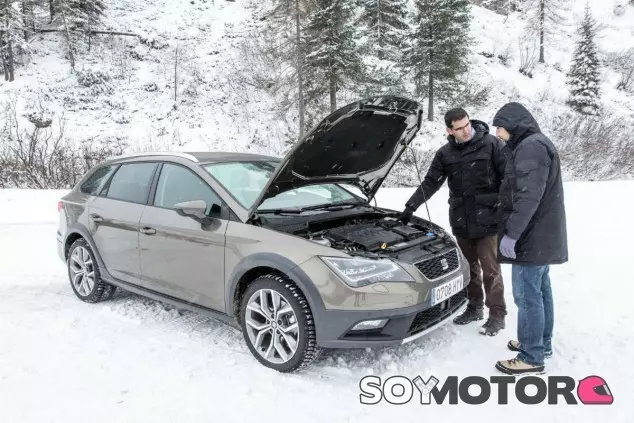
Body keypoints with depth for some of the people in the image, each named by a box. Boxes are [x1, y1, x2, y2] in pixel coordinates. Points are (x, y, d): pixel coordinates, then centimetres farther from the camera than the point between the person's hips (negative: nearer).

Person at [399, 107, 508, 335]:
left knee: (490, 269, 1)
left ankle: (497, 315, 12)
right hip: (461, 221, 4)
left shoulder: (491, 144, -6)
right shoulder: (445, 153, 6)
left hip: (487, 219, -4)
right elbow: (430, 183, 10)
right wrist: (410, 207, 7)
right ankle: (475, 307, 29)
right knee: (469, 267, 14)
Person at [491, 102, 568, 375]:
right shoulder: (534, 145, 17)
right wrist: (513, 231, 19)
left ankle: (531, 358, 5)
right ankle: (542, 344, 30)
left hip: (531, 237, -11)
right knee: (540, 291, 17)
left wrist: (511, 233, -24)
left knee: (527, 296, -4)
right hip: (542, 235, 11)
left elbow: (529, 196, -25)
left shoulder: (531, 147, -17)